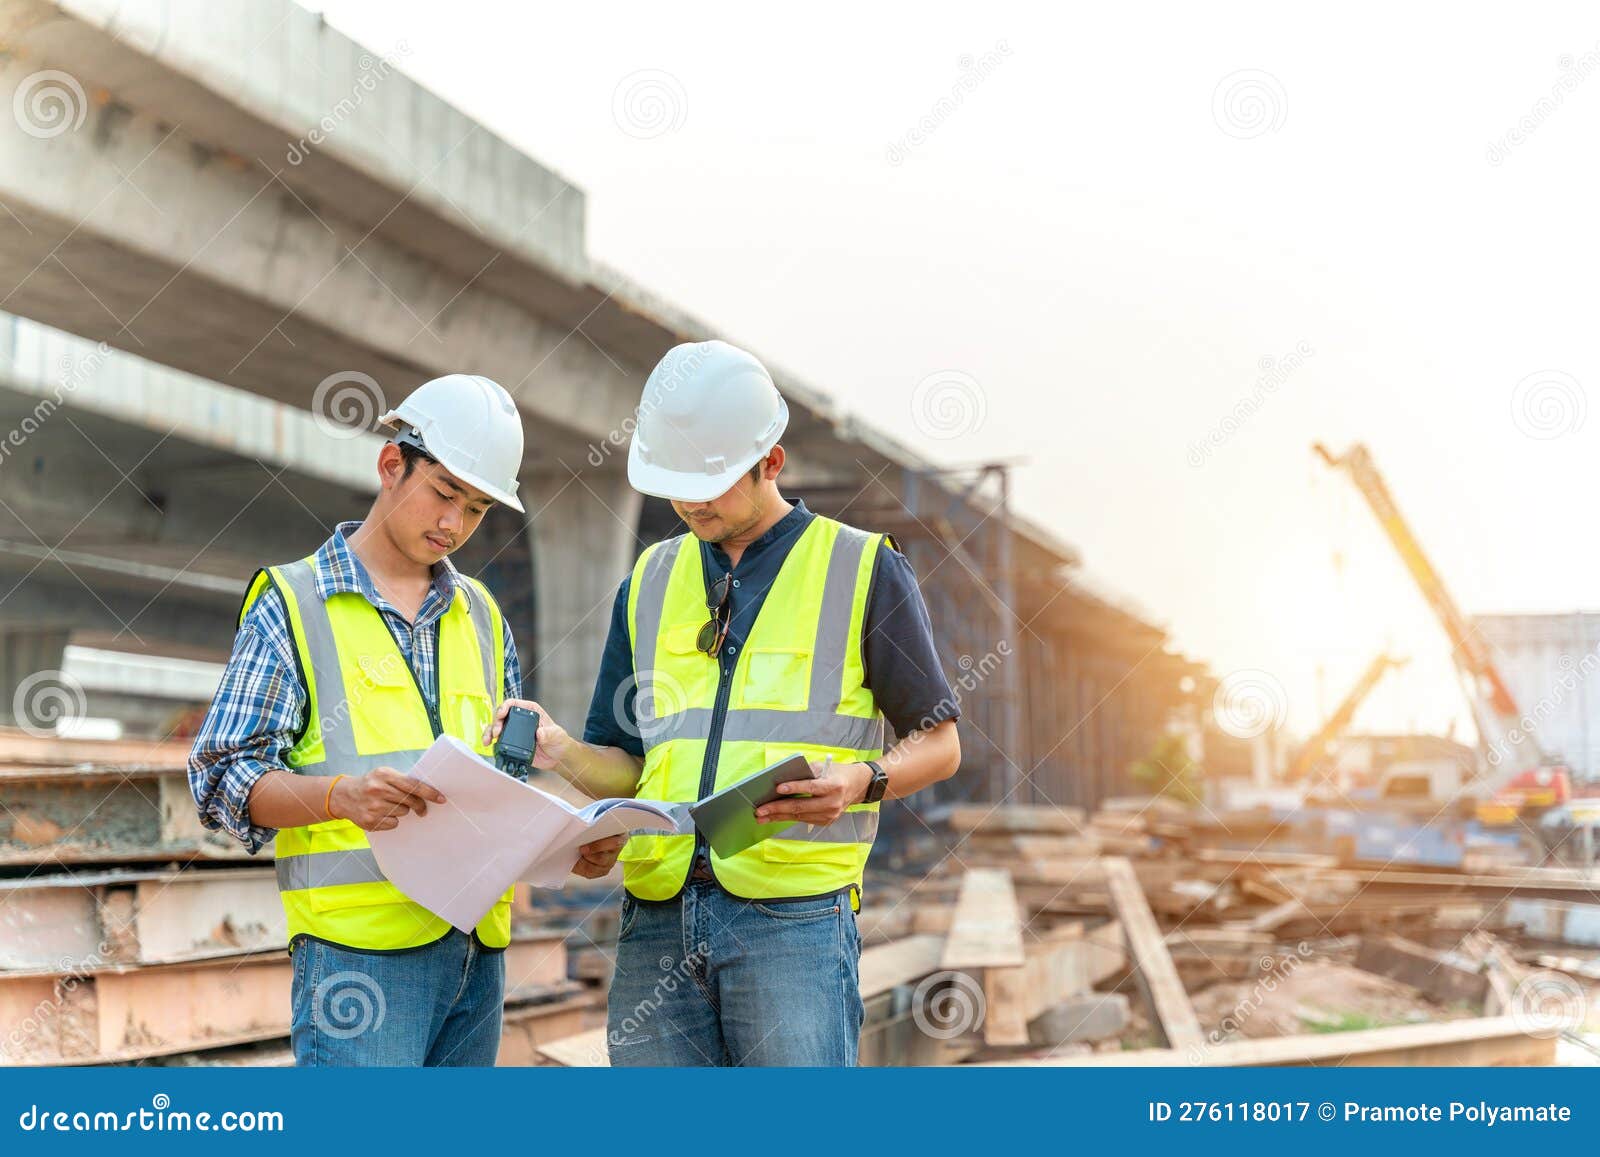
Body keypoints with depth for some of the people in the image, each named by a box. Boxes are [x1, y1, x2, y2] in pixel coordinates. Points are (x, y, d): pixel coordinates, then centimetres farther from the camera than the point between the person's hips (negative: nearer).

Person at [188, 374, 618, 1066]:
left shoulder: (480, 614, 20)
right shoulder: (291, 605, 2)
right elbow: (222, 779, -5)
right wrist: (341, 795, -24)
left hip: (478, 945, 6)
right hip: (357, 944, -6)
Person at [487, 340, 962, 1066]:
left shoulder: (863, 569, 4)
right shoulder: (649, 582, 17)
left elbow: (937, 744, 6)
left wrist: (859, 781, -14)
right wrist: (562, 752, -2)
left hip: (794, 916, -4)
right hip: (657, 916, 5)